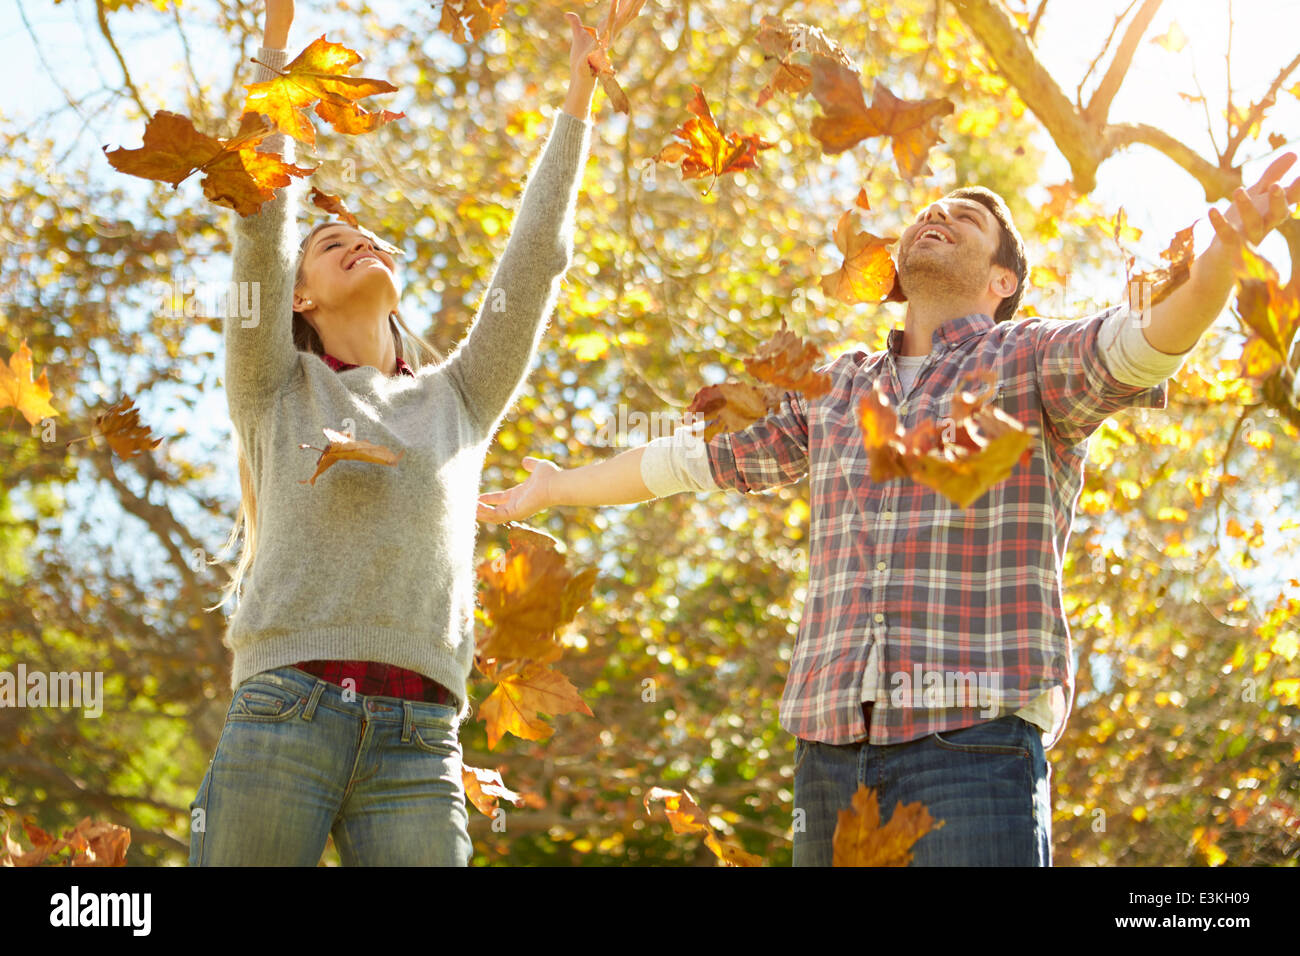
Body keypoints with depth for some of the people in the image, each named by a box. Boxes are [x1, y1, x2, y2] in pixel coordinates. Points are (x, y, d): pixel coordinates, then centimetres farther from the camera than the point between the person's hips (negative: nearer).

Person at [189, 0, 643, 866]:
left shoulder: (459, 399, 21)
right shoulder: (277, 393, 14)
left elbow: (537, 258, 19)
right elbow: (261, 220, 7)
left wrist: (580, 94, 20)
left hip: (418, 748, 2)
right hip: (282, 720, -2)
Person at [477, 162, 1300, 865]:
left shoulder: (1031, 362, 7)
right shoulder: (833, 390, 23)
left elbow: (1139, 343, -13)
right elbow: (696, 456, 34)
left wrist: (1224, 254, -34)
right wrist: (556, 489, 46)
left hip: (973, 742, -5)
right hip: (832, 750, 5)